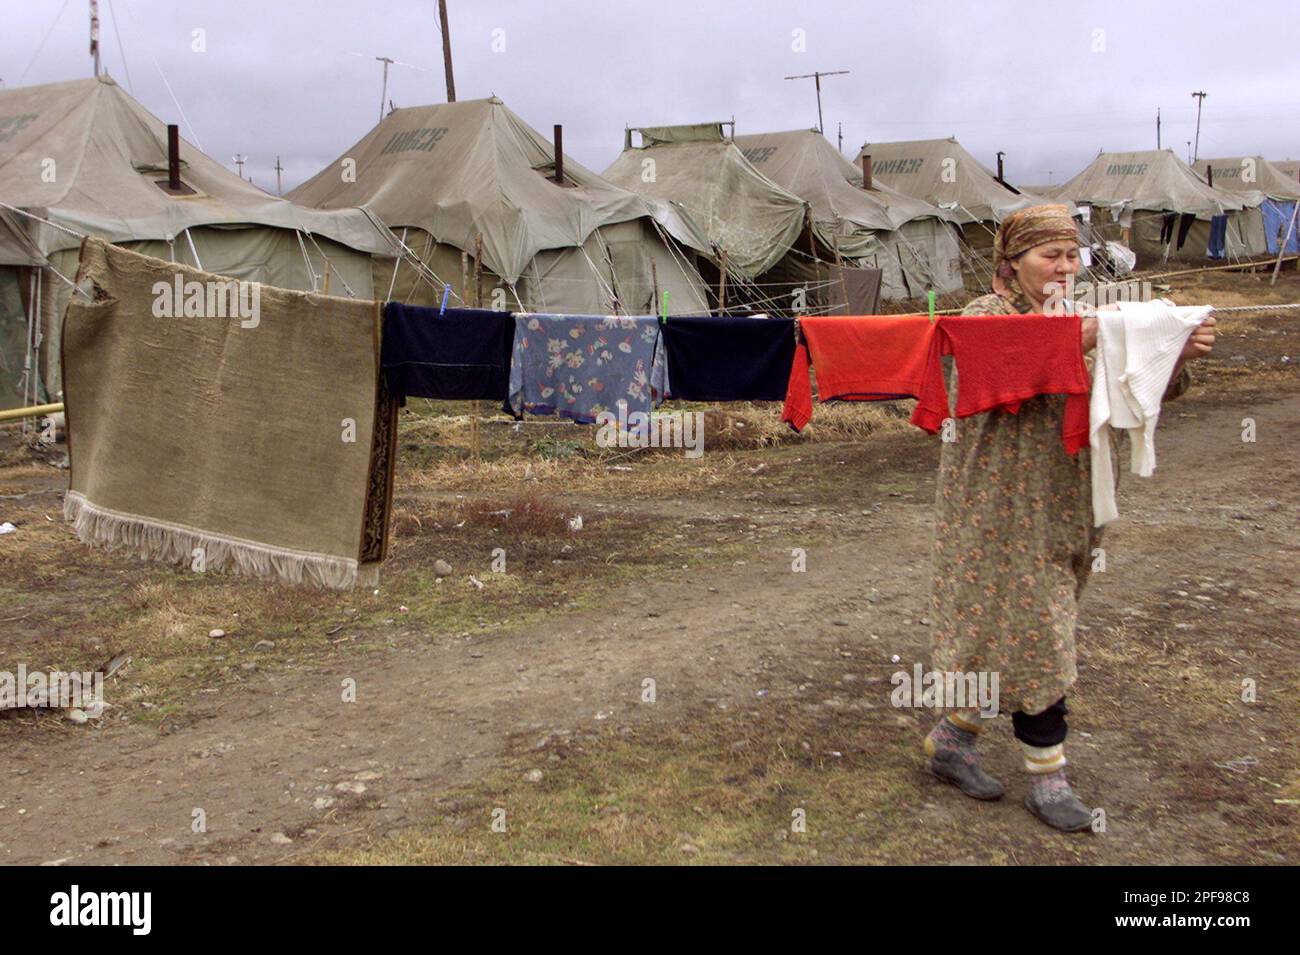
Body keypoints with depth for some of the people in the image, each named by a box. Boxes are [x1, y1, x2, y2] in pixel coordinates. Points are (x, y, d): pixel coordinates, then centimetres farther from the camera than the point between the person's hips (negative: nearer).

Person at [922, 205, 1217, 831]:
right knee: (1032, 633, -3)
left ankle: (952, 741, 27)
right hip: (1006, 505, -7)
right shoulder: (985, 315, -6)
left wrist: (1178, 355, -13)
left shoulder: (1079, 319, 12)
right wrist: (1071, 343, -32)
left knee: (1002, 628, 12)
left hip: (1060, 505, 7)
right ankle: (1047, 778, 9)